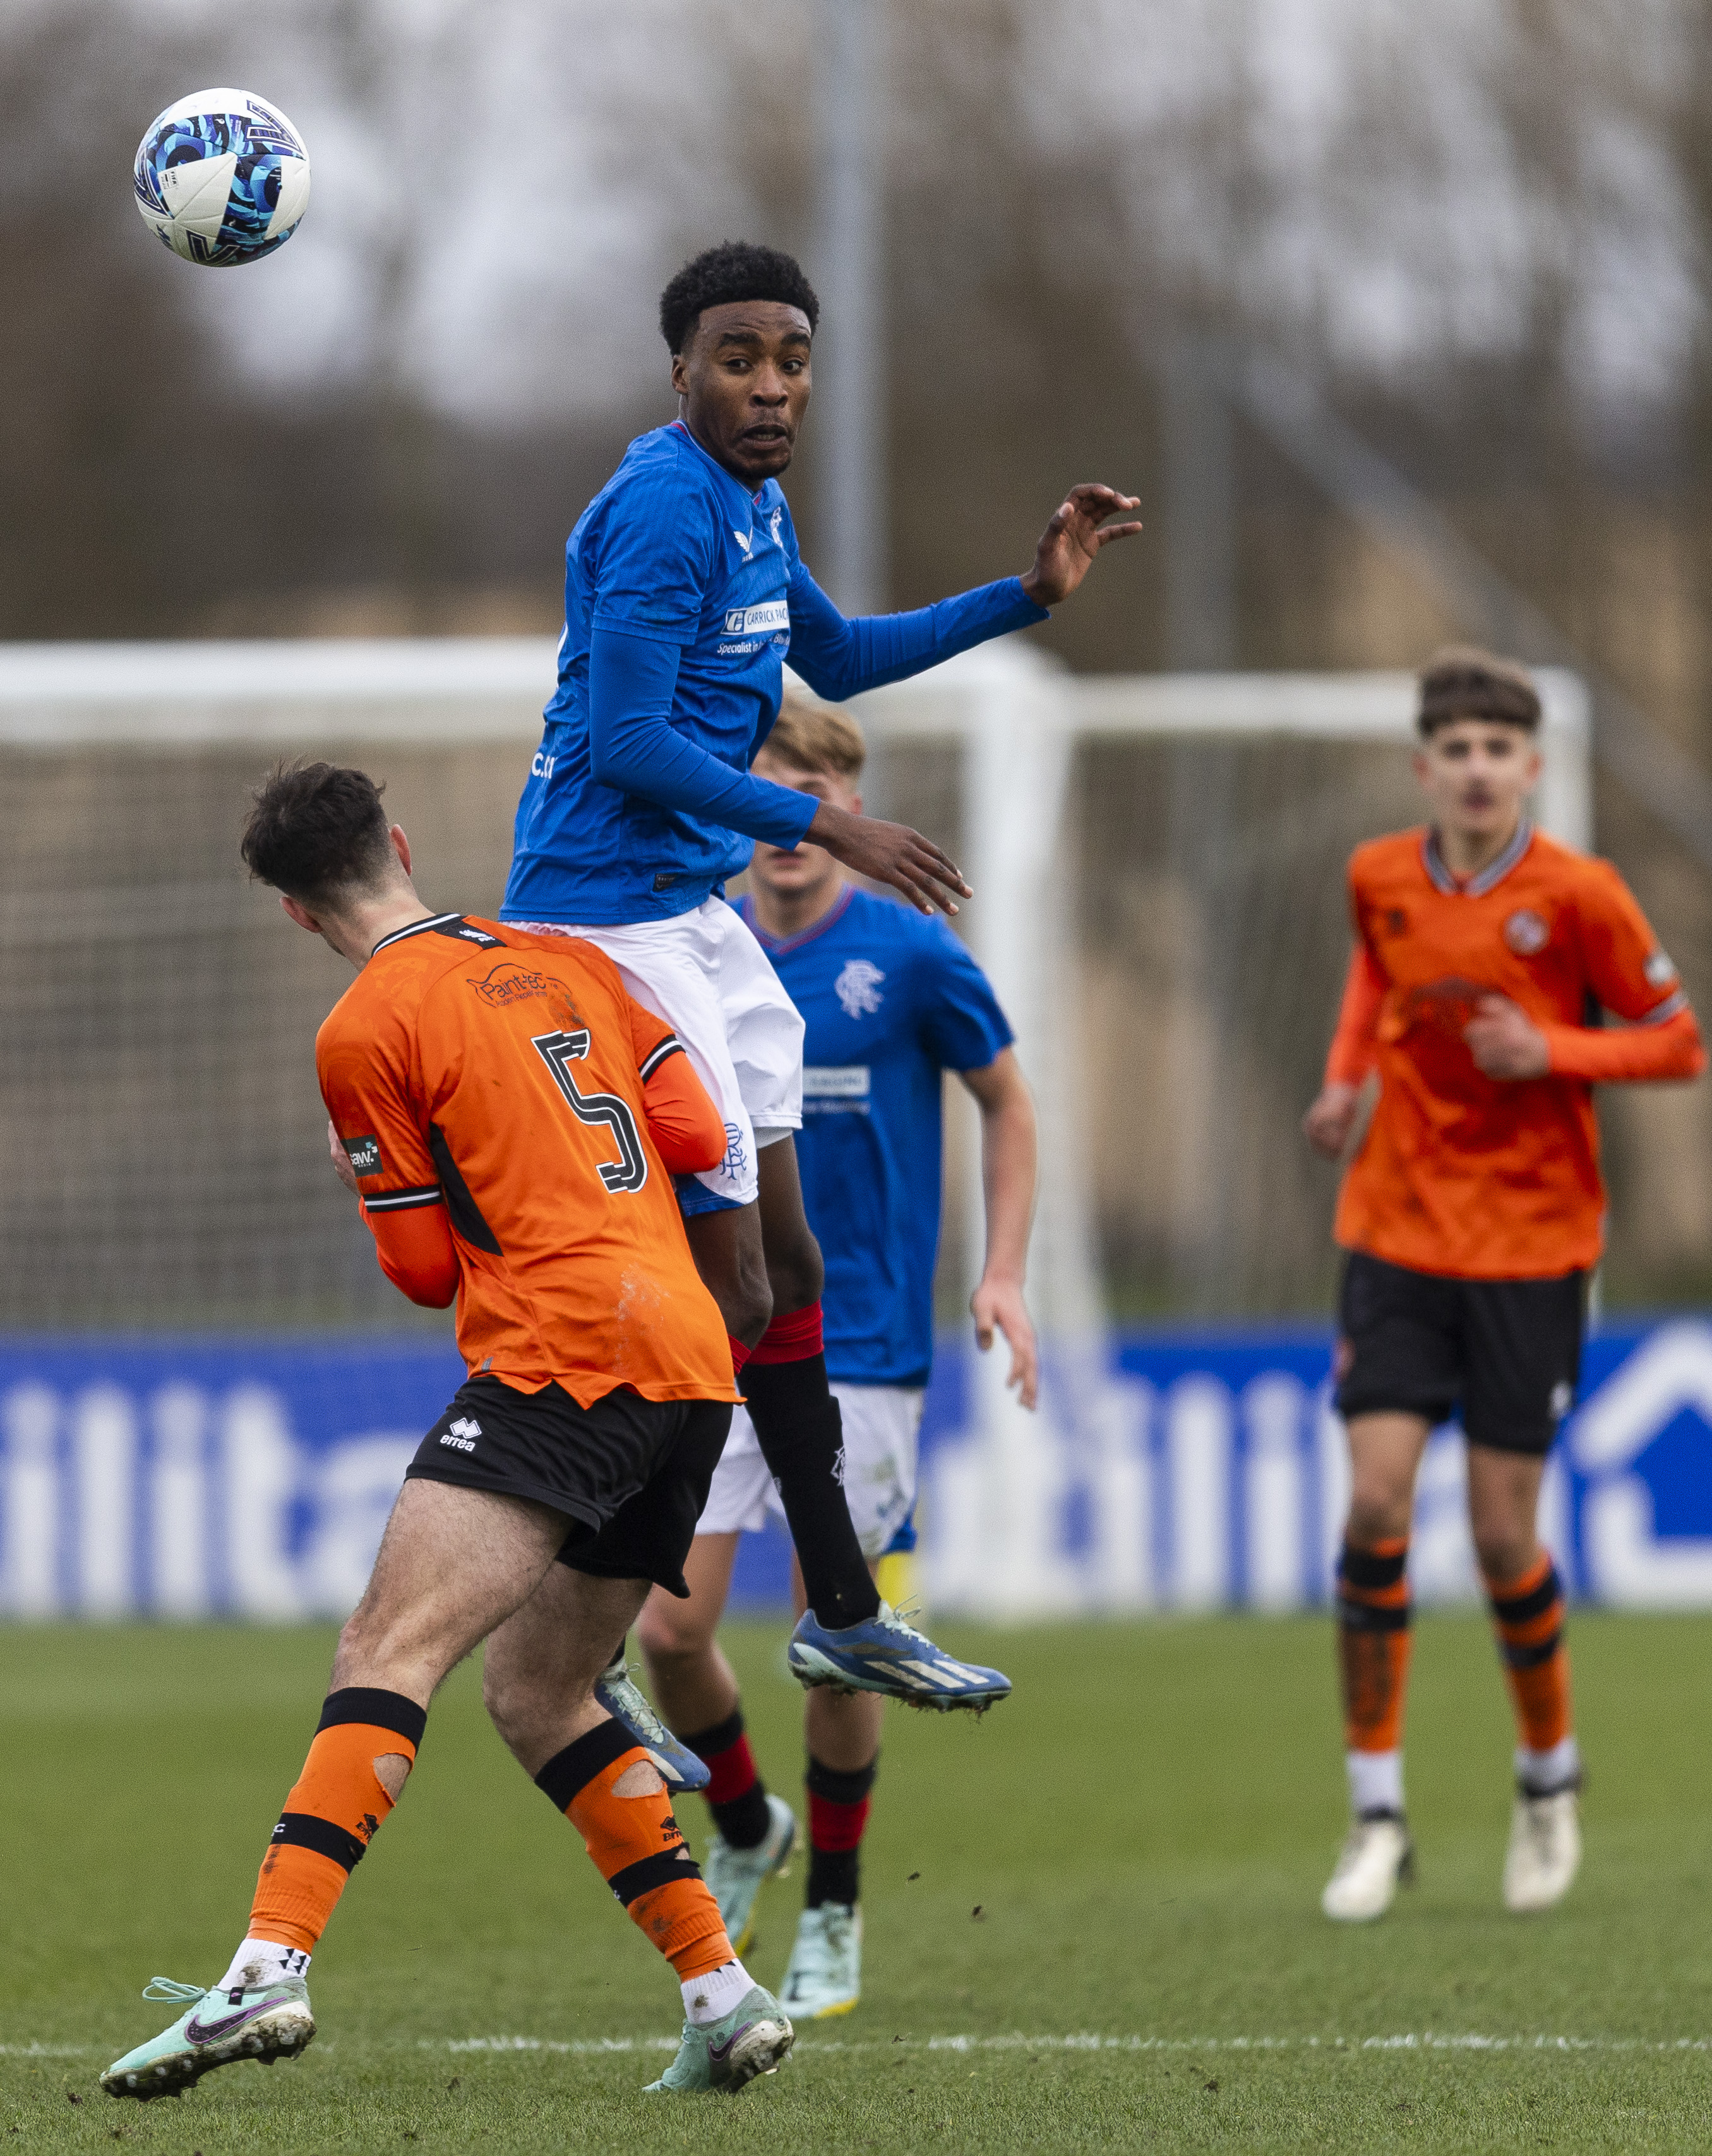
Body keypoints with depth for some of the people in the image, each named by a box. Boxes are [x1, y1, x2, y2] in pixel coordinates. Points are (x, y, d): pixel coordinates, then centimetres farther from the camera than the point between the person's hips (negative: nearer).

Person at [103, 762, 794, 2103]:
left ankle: (270, 1969, -36)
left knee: (390, 1651, -18)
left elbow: (427, 1268, 4)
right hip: (693, 1357, 8)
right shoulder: (562, 960, 19)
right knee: (538, 1696, 18)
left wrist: (369, 1175, 23)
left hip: (566, 1356, -8)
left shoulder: (367, 1032, -1)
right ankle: (727, 2000, 13)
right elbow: (699, 1139, 17)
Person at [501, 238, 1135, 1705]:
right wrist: (826, 828, -19)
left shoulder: (755, 504, 13)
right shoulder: (662, 508, -18)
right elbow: (627, 740, -22)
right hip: (614, 917, -10)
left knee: (786, 1270, 16)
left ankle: (843, 1614, 28)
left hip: (698, 912, 10)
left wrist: (1030, 595, 23)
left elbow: (835, 660, 29)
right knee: (725, 1298, -11)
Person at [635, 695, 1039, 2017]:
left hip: (860, 1346, -3)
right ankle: (745, 1831, 25)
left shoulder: (911, 956, -7)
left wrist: (1004, 1276, -4)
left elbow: (1008, 1108, 4)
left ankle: (833, 1911, 18)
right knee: (671, 1628, -4)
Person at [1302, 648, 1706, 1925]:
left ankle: (1550, 1783, 25)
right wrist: (1351, 1067, 8)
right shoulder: (1379, 878, 1)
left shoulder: (1577, 895, -10)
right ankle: (1378, 1814, -4)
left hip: (1533, 1244, -3)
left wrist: (1548, 1051, -18)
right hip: (1398, 1232, 3)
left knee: (1504, 1532, -1)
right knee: (1375, 1503, -10)